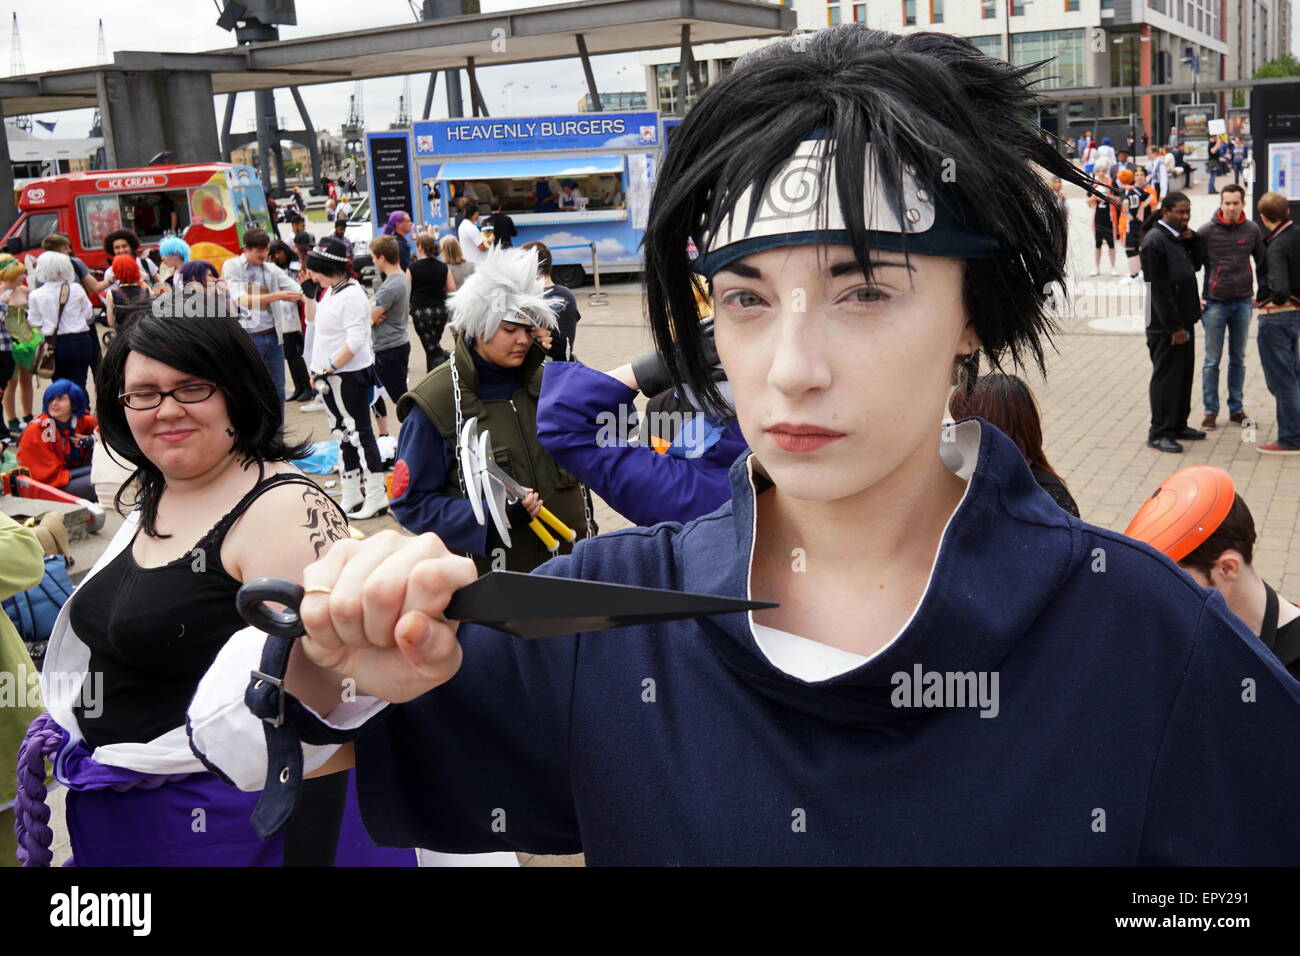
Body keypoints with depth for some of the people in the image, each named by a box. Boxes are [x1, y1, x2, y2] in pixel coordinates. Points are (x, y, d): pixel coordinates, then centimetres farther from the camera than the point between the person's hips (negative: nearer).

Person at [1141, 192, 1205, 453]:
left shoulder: (1180, 236, 11)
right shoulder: (1154, 241, -16)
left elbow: (1198, 264, 17)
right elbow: (1159, 289, -19)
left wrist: (1192, 239, 0)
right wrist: (1174, 326, -19)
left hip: (1183, 319, 9)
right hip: (1165, 325, -9)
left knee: (1184, 374, 14)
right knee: (1166, 377, -3)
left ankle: (1178, 425, 25)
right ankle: (1159, 433, 4)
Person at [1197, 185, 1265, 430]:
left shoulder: (1252, 230, 2)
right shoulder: (1207, 231, -7)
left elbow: (1263, 261, 16)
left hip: (1243, 302, 3)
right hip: (1215, 303, -3)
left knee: (1238, 360, 11)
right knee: (1212, 361, 1)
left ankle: (1236, 409, 20)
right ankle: (1211, 411, 9)